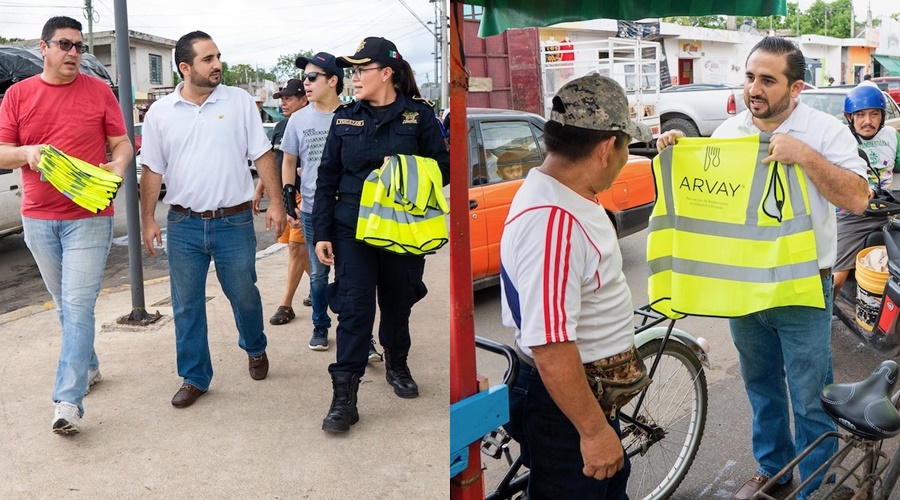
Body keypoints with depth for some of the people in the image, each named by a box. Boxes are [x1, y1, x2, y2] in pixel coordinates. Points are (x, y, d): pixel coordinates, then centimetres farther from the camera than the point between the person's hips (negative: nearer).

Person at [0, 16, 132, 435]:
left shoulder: (99, 91, 1)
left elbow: (122, 144, 4)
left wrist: (117, 169, -17)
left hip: (89, 216, -3)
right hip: (38, 217, 3)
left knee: (78, 306, -8)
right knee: (64, 305, 14)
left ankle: (68, 400, -8)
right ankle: (88, 366, 34)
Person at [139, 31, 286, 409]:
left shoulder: (240, 102, -1)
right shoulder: (160, 112, 2)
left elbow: (262, 155, 1)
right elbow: (152, 170, 6)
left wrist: (275, 202, -6)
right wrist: (147, 219, 2)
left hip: (234, 222, -1)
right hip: (183, 224, 1)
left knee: (244, 295, 11)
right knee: (186, 305, 7)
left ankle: (255, 349, 39)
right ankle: (195, 378, 21)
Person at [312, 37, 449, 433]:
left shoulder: (418, 115, -2)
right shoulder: (345, 118, 4)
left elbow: (443, 166, 1)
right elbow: (327, 177, 5)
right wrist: (321, 233, 0)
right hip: (352, 227, 1)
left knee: (398, 303, 14)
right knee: (353, 307, -6)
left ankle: (397, 366, 40)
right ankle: (344, 397, -2)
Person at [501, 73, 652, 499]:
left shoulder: (565, 193, 2)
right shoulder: (551, 222, -32)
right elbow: (550, 347, -33)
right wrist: (593, 429, -25)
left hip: (592, 387, 10)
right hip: (564, 403, -10)